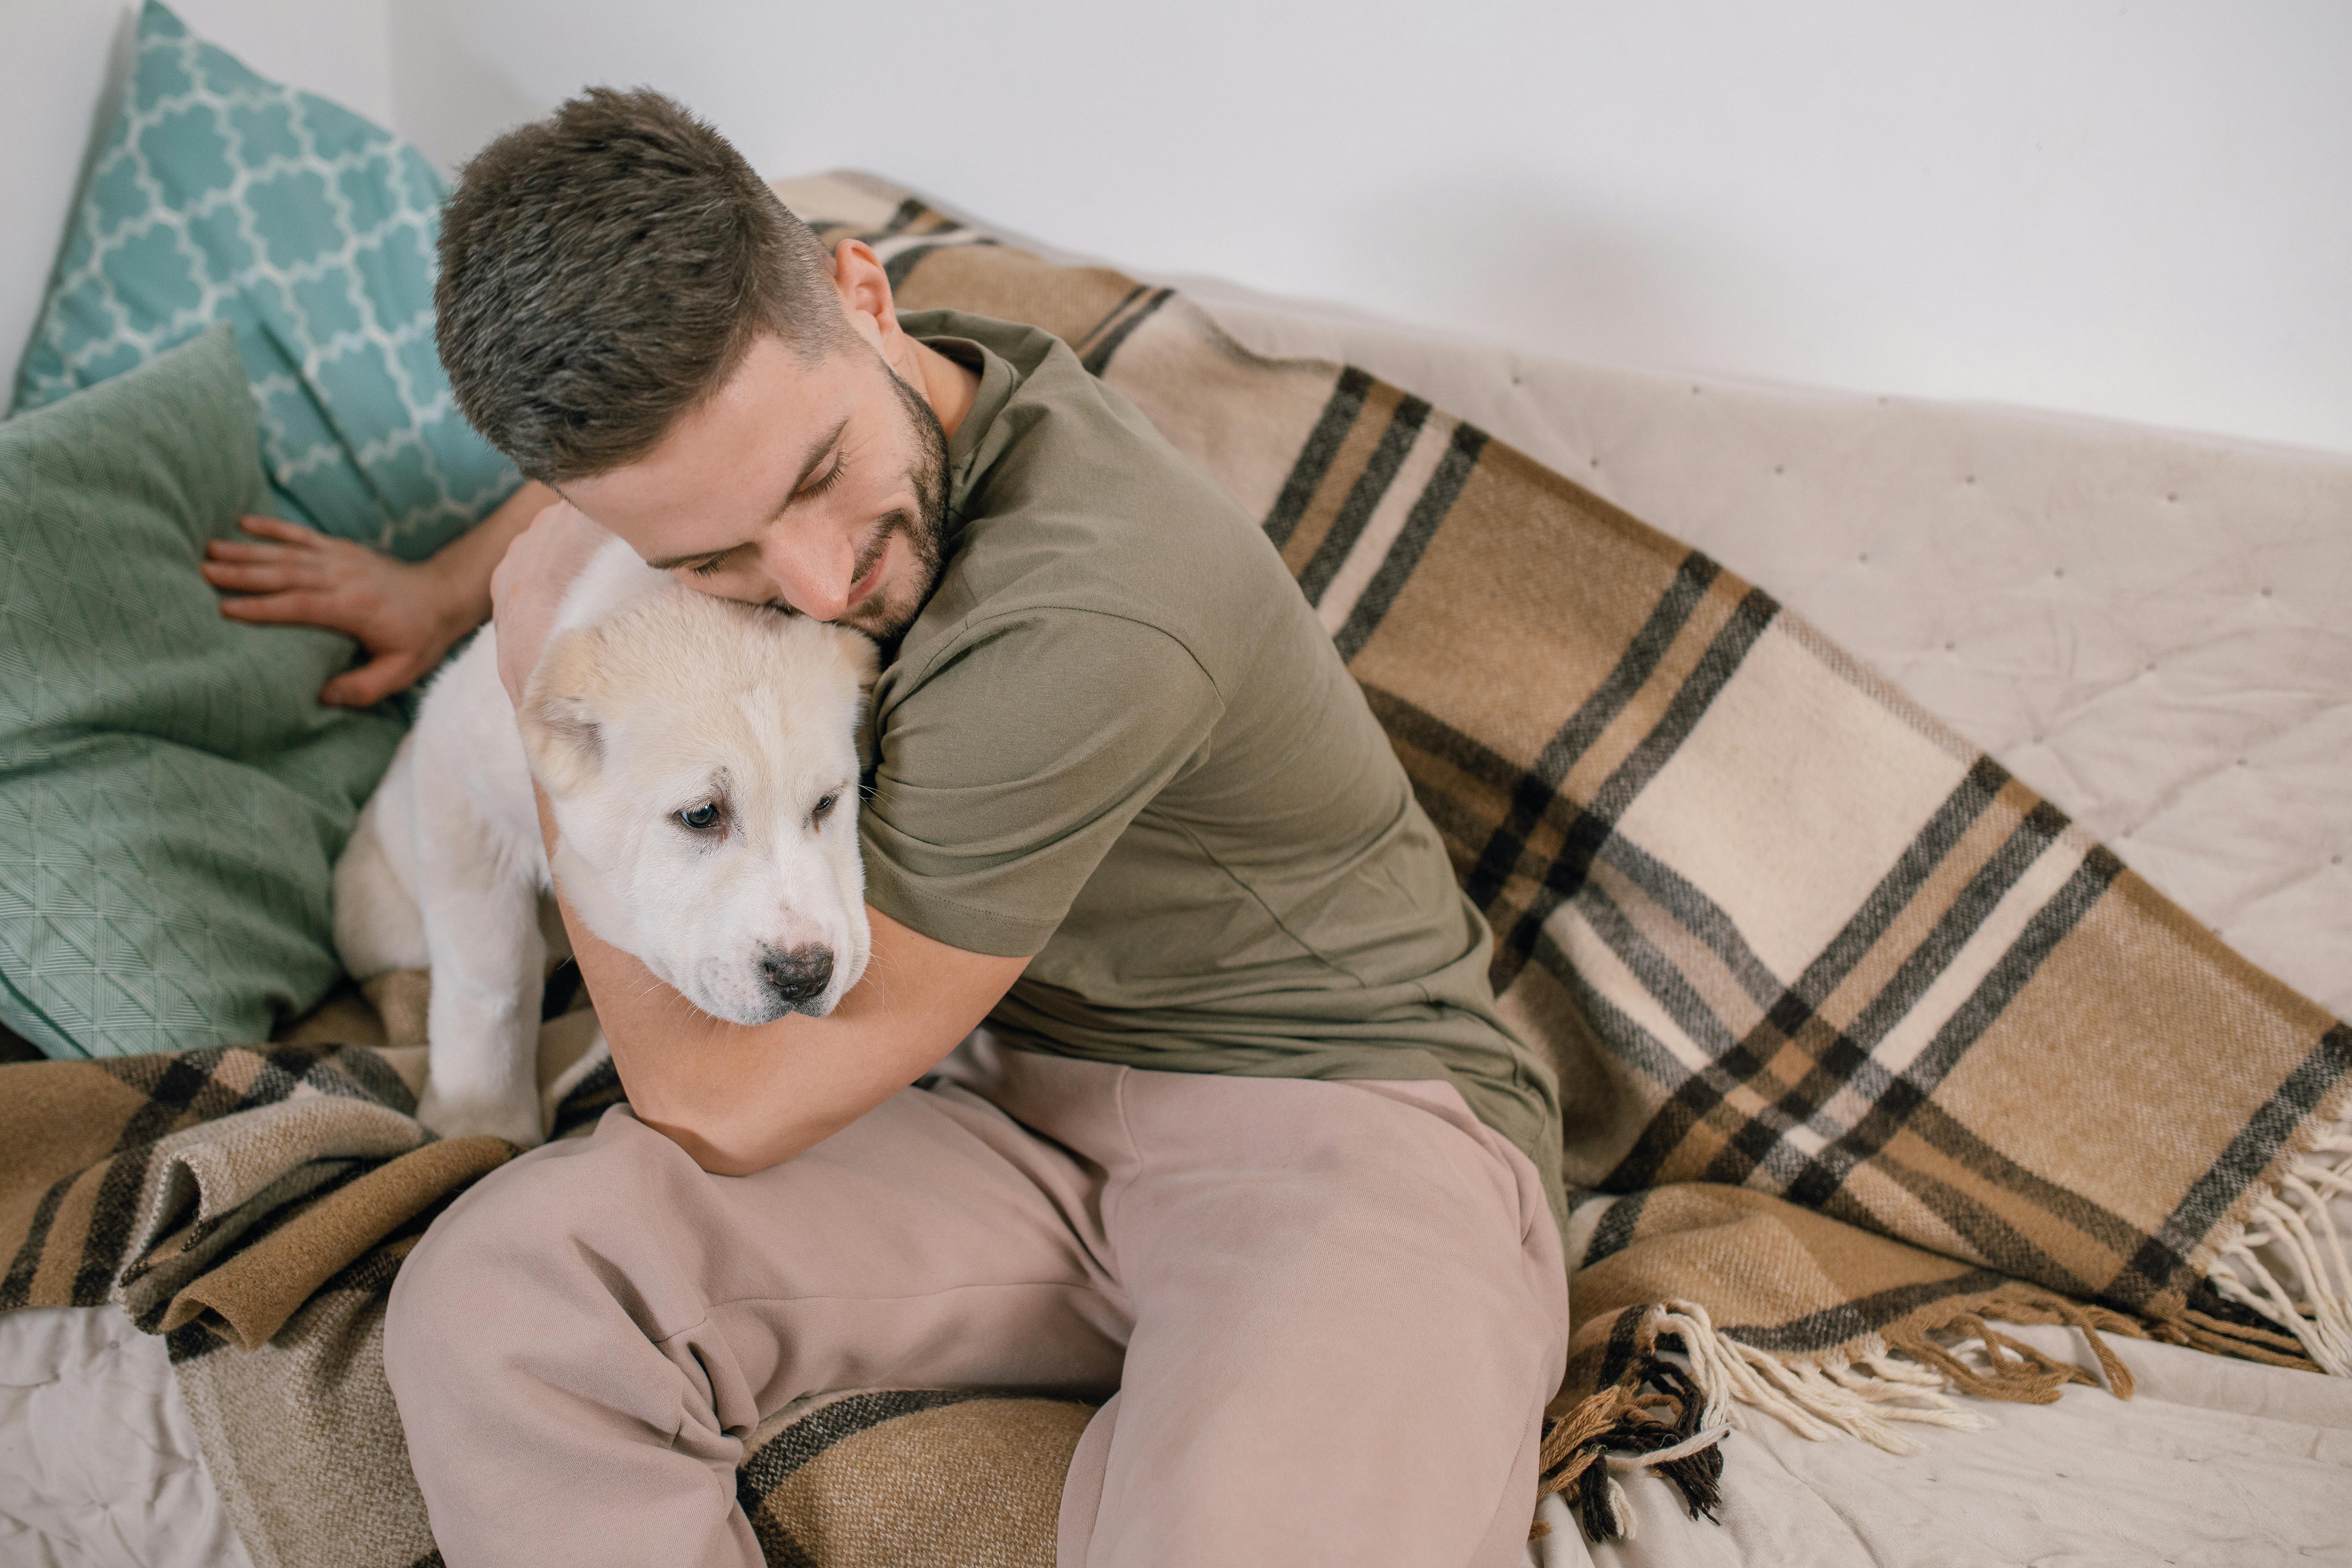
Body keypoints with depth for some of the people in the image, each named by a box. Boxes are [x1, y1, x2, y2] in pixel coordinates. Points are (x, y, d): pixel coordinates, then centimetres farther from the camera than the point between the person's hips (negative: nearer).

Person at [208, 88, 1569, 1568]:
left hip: (1339, 1111, -7)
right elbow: (621, 458, 27)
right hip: (1019, 1098, 7)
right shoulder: (802, 404, -5)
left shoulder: (1078, 633, -30)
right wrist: (440, 587, 40)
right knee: (493, 1293, -18)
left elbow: (718, 1107, -18)